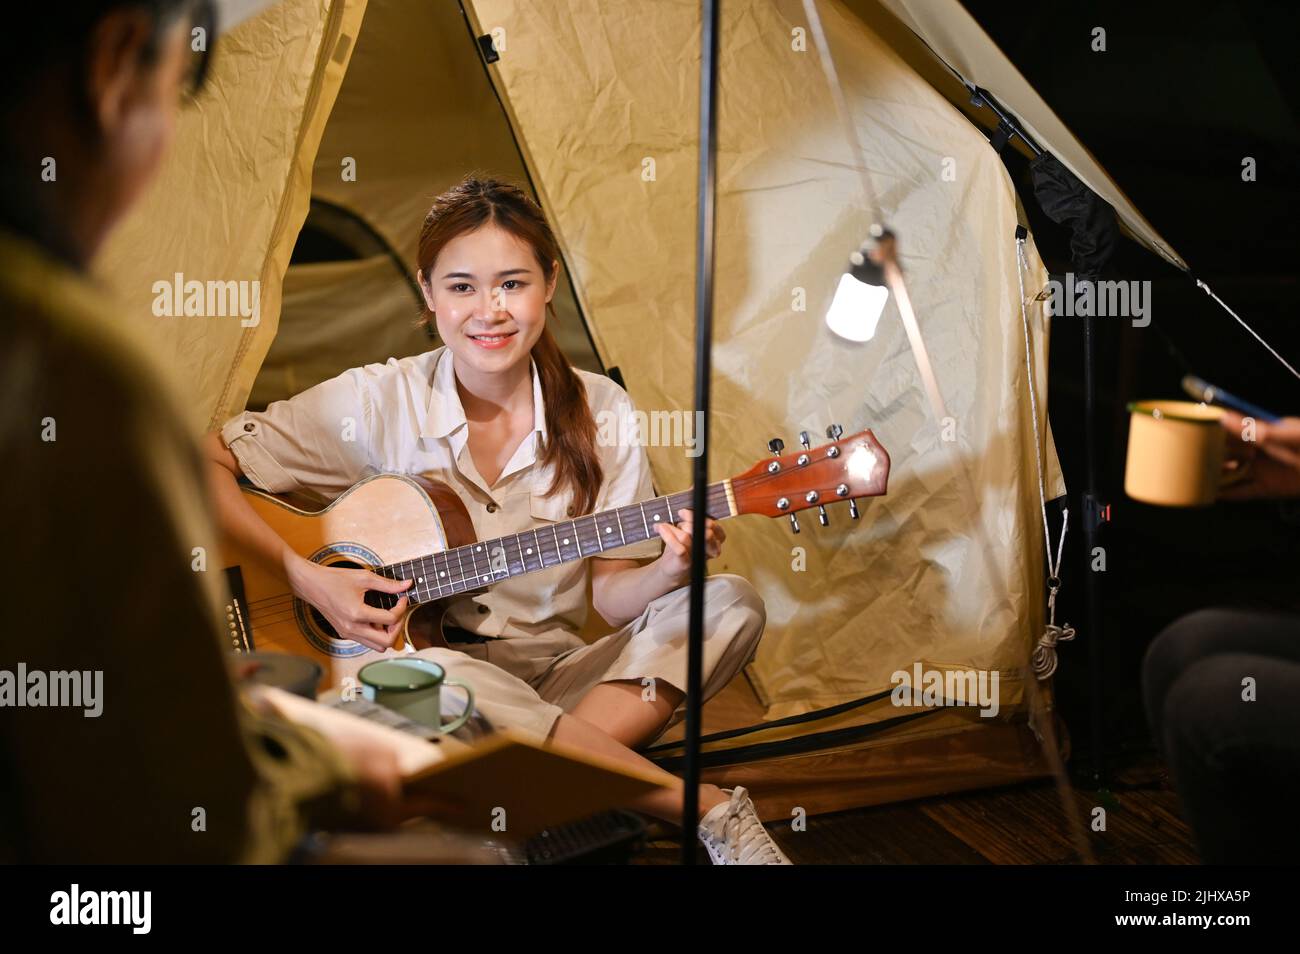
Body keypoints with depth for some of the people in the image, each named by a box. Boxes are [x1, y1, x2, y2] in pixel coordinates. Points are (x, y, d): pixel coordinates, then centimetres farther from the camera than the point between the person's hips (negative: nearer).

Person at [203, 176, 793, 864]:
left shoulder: (598, 413, 0)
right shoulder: (378, 403, -7)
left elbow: (610, 594, 3)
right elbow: (201, 465, -6)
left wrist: (667, 571, -19)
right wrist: (303, 576, -17)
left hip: (559, 678, 3)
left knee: (730, 606, -18)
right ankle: (709, 810, -27)